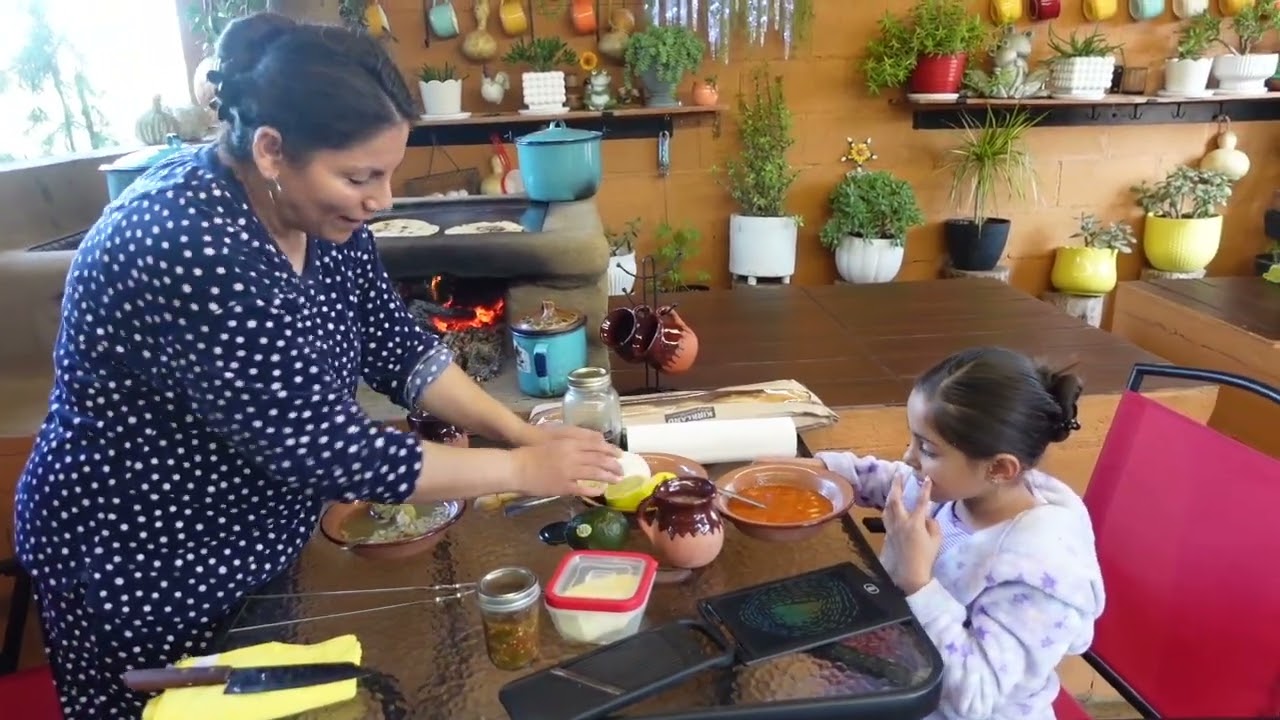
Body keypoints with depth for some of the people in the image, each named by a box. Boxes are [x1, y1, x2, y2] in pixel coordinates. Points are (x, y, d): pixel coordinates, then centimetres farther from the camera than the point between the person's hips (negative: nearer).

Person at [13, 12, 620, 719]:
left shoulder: (316, 207, -9)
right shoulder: (193, 250, -35)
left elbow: (396, 345, -1)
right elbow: (328, 450, -33)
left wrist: (521, 432, -11)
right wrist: (519, 470, -25)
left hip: (254, 543, 7)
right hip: (142, 570, -7)